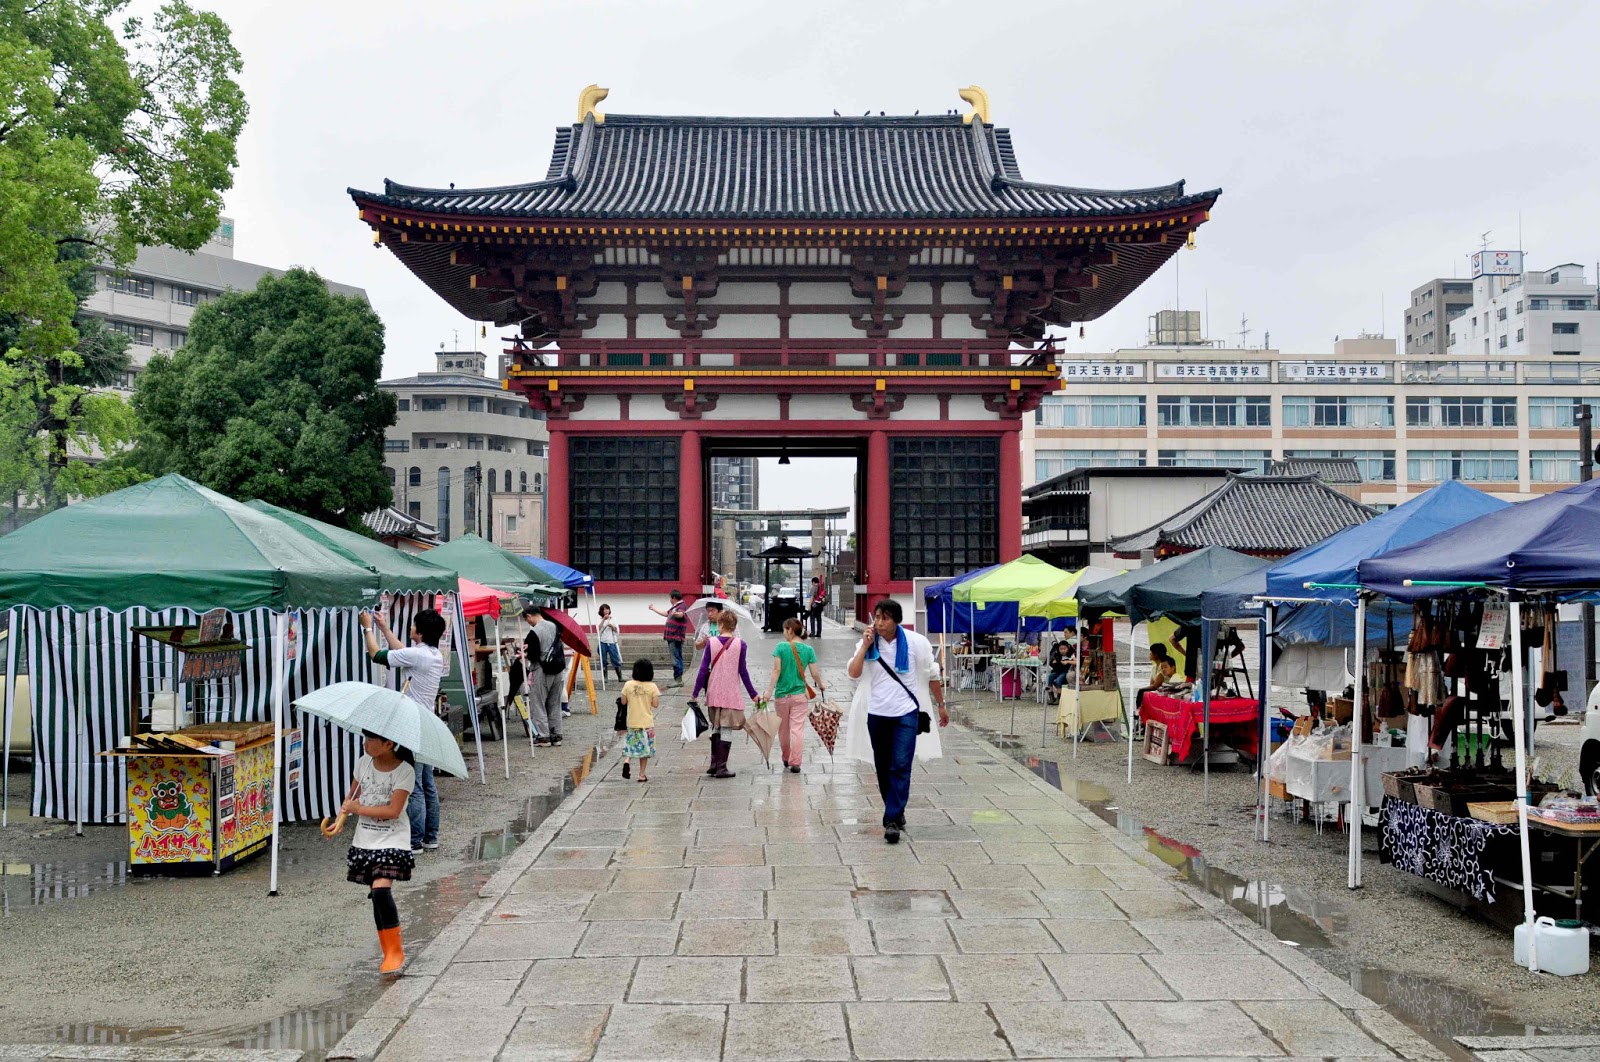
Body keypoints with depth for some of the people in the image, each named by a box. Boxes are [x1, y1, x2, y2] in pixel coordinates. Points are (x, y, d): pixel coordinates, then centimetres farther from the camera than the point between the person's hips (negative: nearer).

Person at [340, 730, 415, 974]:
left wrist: (358, 808, -13)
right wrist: (342, 814, 0)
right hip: (365, 841, 6)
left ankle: (395, 951, -9)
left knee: (381, 889, -21)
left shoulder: (404, 770, -13)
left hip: (392, 841, -6)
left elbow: (393, 810, -18)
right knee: (377, 895, 8)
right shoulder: (363, 762, 4)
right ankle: (389, 952, 21)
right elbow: (352, 794, 19)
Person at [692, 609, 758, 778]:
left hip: (714, 693, 2)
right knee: (727, 729, 2)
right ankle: (721, 768, 1)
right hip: (731, 693, -2)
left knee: (715, 728, 18)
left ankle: (714, 764, 20)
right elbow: (742, 671, -4)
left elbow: (703, 669, -3)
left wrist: (695, 693, 4)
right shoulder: (740, 644, -6)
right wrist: (753, 694, 4)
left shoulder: (711, 643, -2)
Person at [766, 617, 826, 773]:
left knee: (783, 729, 16)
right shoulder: (808, 650, -3)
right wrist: (821, 686, 17)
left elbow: (776, 670, -12)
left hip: (782, 694, 0)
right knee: (798, 729, 0)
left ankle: (786, 759, 32)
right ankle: (795, 762, -5)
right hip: (800, 694, 0)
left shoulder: (781, 647, -8)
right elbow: (815, 673, -2)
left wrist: (769, 690, -10)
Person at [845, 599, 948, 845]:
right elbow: (853, 673, -12)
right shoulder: (868, 643, 0)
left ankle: (893, 820, -11)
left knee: (900, 767, -12)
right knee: (883, 768, 12)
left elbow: (932, 676, 6)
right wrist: (865, 646, -17)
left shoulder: (916, 642, -5)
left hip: (905, 713, -3)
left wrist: (941, 706, 11)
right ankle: (896, 811, 30)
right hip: (876, 714, 3)